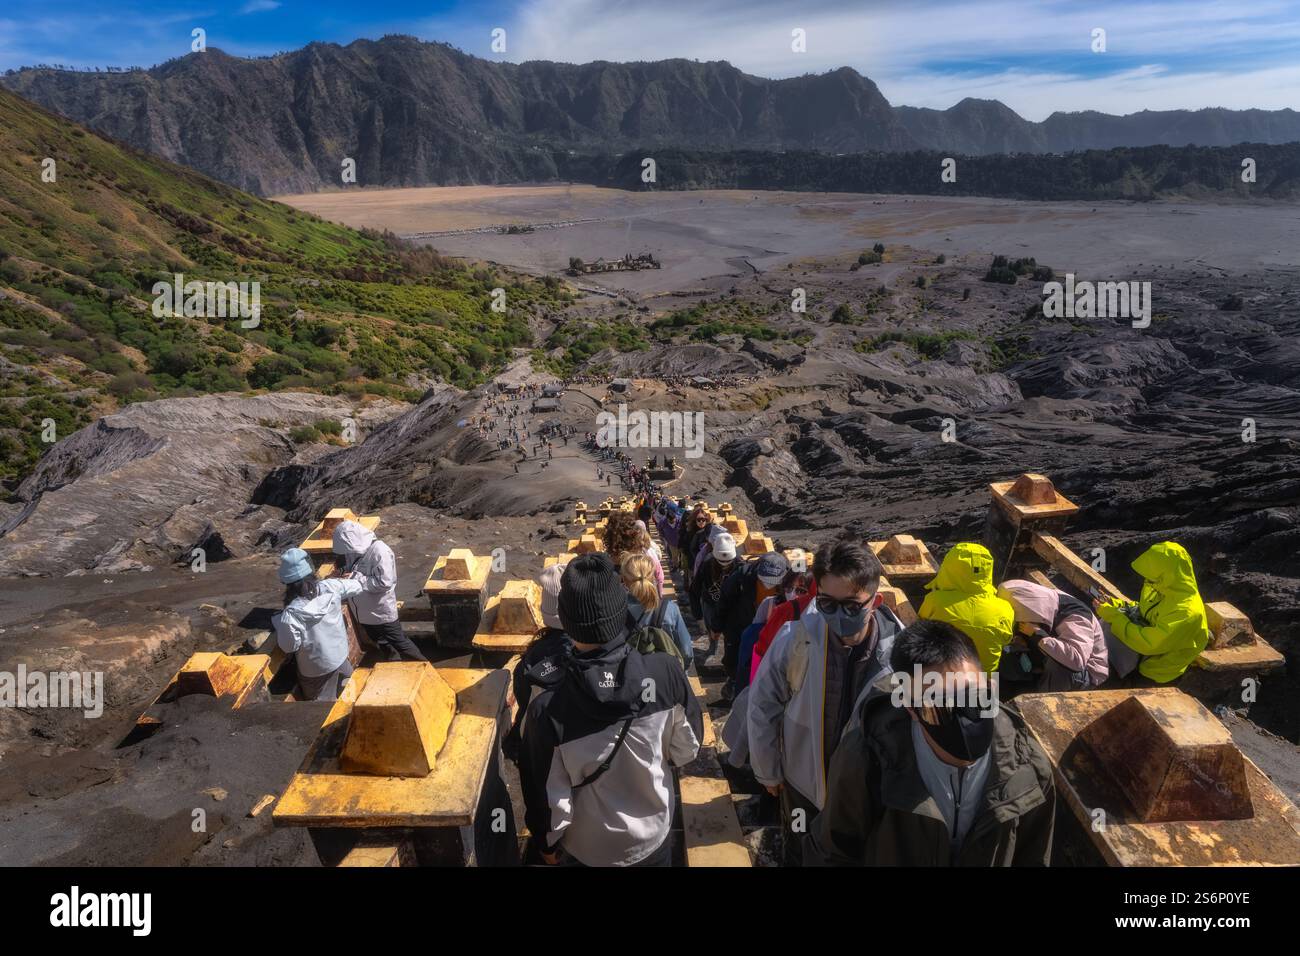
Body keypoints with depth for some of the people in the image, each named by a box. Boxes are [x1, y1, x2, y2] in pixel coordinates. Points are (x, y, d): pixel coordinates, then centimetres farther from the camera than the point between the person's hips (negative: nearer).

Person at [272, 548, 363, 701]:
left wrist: (278, 623, -6)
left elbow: (289, 647, -18)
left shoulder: (291, 615, -31)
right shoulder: (331, 587, -21)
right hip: (340, 654, 4)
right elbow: (357, 587, -3)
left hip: (316, 669, -4)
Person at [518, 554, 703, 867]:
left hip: (589, 849, -1)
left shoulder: (547, 709, -32)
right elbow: (688, 749, -10)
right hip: (654, 834, 1)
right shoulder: (666, 672, -27)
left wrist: (547, 843, 2)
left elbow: (549, 801, -19)